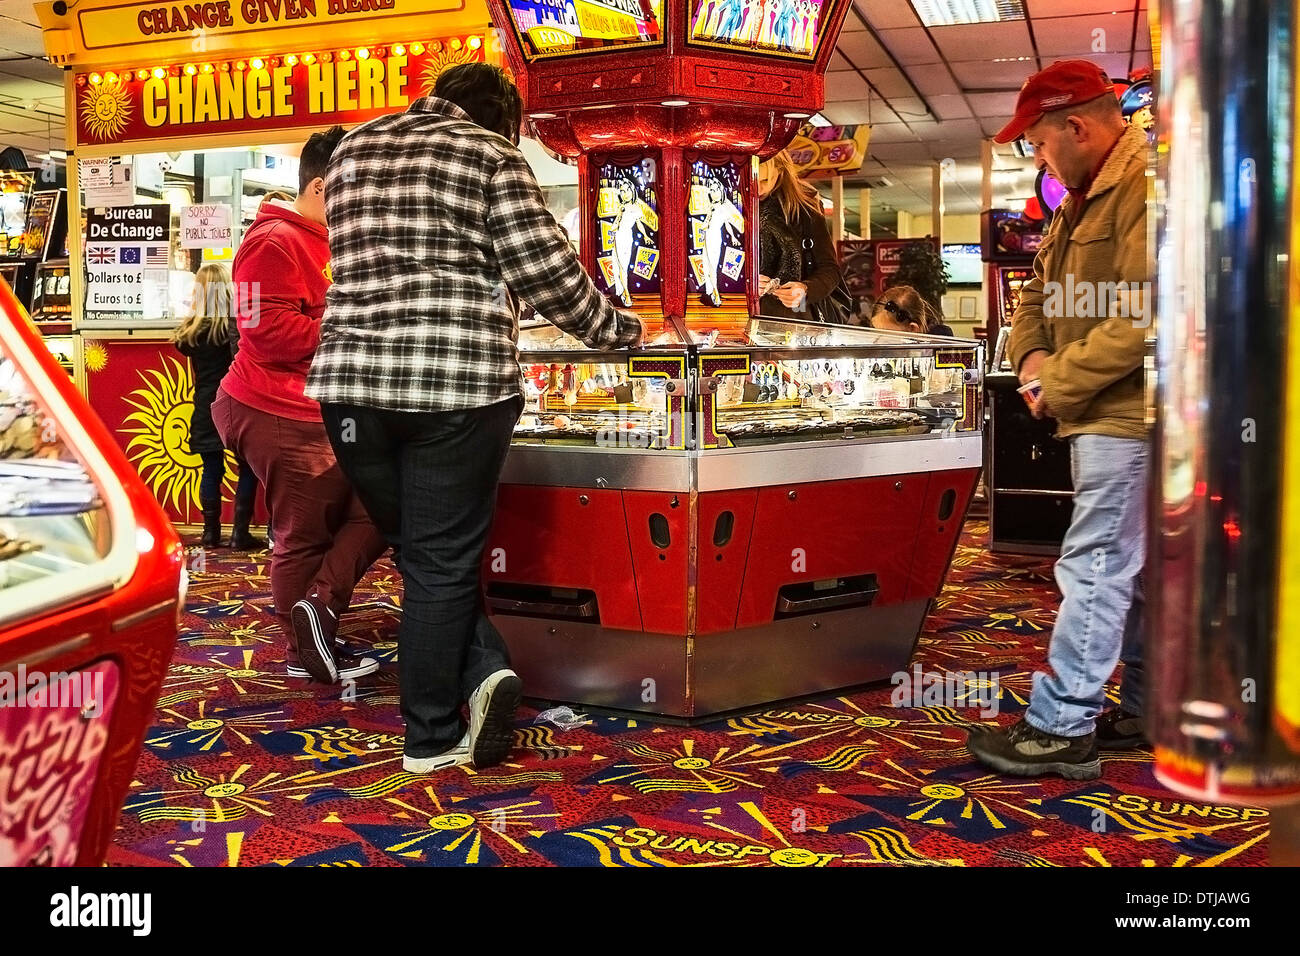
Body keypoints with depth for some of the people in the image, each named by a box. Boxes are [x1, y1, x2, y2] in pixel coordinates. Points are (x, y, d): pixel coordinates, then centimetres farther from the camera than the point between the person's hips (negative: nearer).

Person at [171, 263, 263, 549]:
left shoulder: (191, 330, 0)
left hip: (206, 410, 3)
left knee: (211, 470, 11)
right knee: (248, 470, 5)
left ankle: (211, 533, 14)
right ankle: (240, 534, 1)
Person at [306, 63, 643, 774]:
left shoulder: (351, 150, 17)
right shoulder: (488, 153, 2)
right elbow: (545, 269, -4)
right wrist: (615, 330, 10)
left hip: (351, 379, 4)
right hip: (458, 382, -4)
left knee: (417, 552, 18)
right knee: (442, 563, 5)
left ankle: (479, 672, 8)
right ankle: (430, 739, 13)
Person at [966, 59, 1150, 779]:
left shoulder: (1146, 184, -15)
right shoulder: (1083, 199, 18)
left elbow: (1144, 315, -24)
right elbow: (1039, 292, 24)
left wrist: (1060, 386, -17)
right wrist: (1033, 354, 3)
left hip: (1126, 415, -10)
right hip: (1107, 416, 10)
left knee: (1095, 567, -8)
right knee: (1136, 568, 15)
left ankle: (1062, 728, -3)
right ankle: (1145, 712, 26)